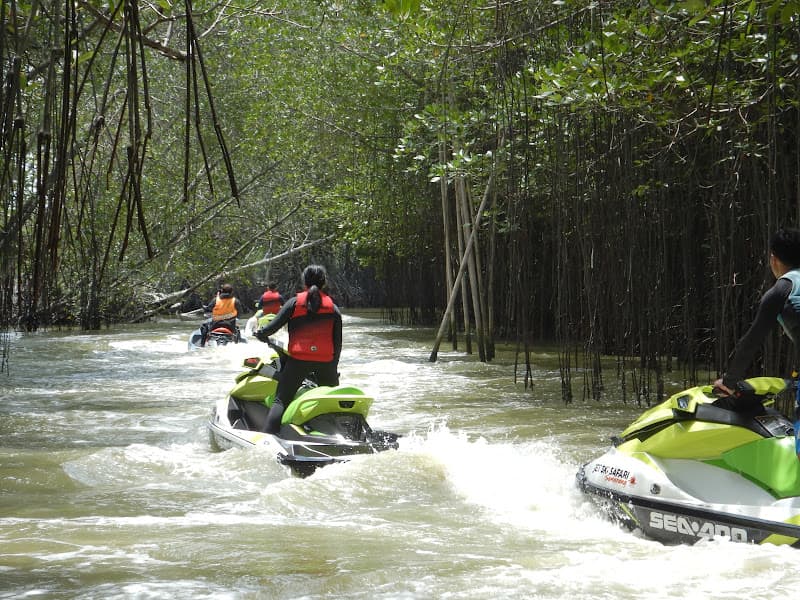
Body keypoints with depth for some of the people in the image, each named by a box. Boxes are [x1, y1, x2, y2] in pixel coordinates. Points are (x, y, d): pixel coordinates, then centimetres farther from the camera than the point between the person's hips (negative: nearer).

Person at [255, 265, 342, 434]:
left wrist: (261, 333, 18)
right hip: (326, 361, 2)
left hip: (298, 359, -2)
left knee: (281, 400, -1)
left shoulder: (294, 303, 3)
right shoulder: (333, 308, 8)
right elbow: (338, 342, 8)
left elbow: (275, 325, -2)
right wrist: (334, 367, 18)